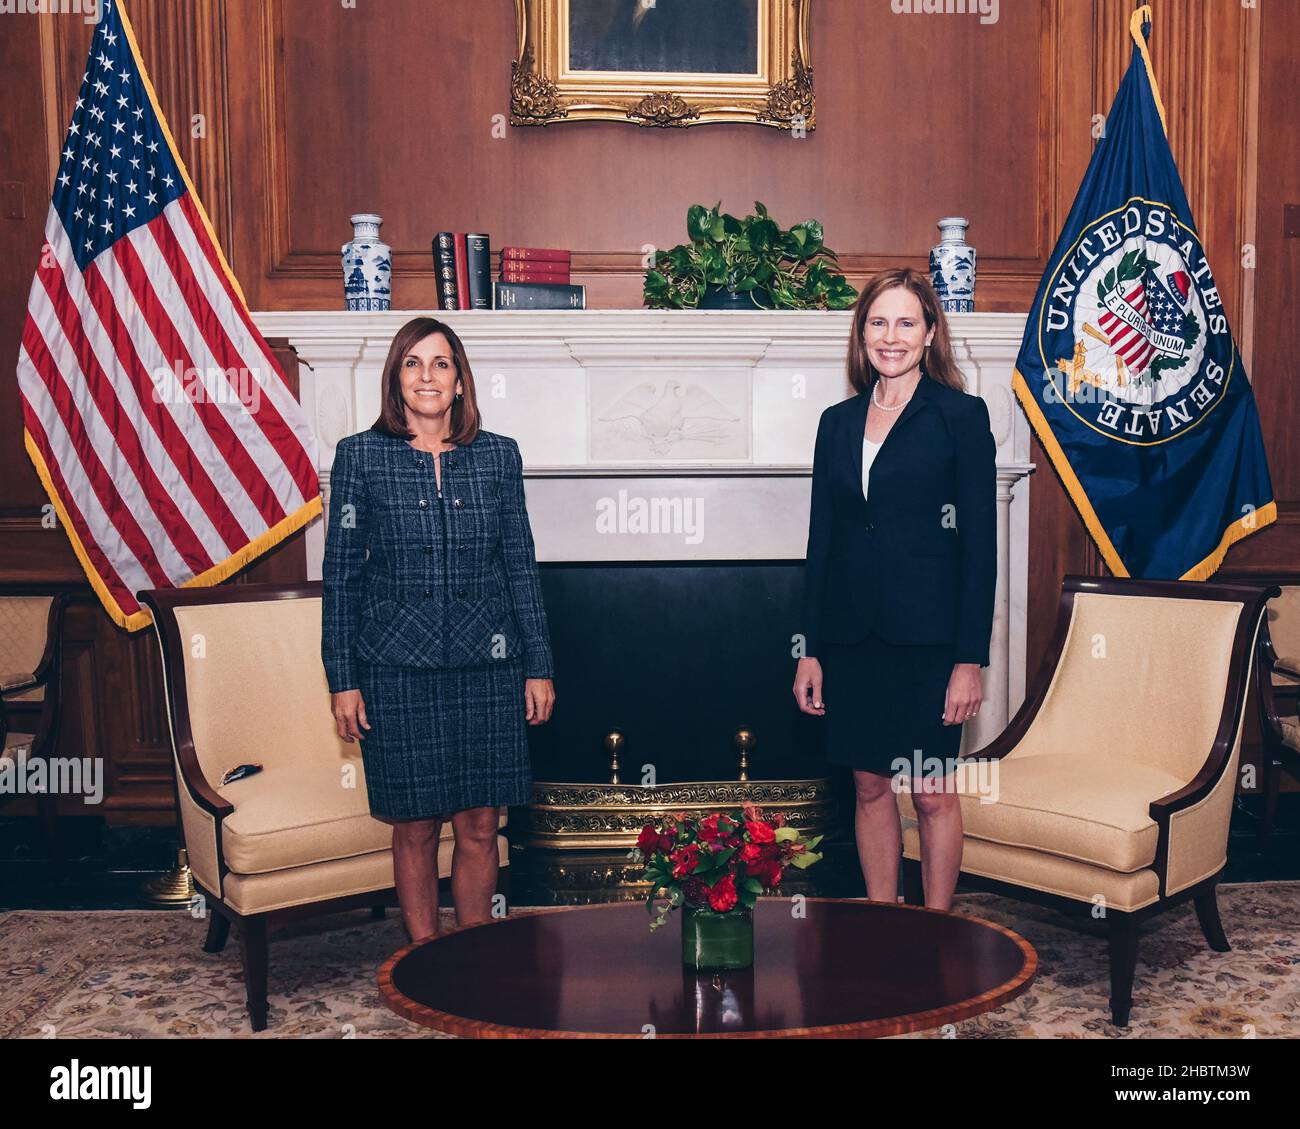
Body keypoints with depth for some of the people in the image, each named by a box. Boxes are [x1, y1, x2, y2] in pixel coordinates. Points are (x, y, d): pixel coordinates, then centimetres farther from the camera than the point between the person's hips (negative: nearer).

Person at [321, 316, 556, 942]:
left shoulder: (498, 455, 5)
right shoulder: (361, 456, 0)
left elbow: (521, 566, 8)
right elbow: (341, 573, 1)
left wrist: (538, 666, 5)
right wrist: (343, 679, -2)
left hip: (484, 665, 2)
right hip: (398, 667, -1)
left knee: (479, 826, 7)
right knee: (415, 826, 6)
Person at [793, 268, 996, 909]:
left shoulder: (962, 415, -3)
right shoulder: (838, 422, 10)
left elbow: (980, 543, -6)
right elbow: (820, 539, 11)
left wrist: (971, 659, -11)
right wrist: (809, 650, 7)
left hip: (927, 633, -4)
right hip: (852, 634, 4)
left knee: (932, 792, 5)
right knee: (870, 786, 12)